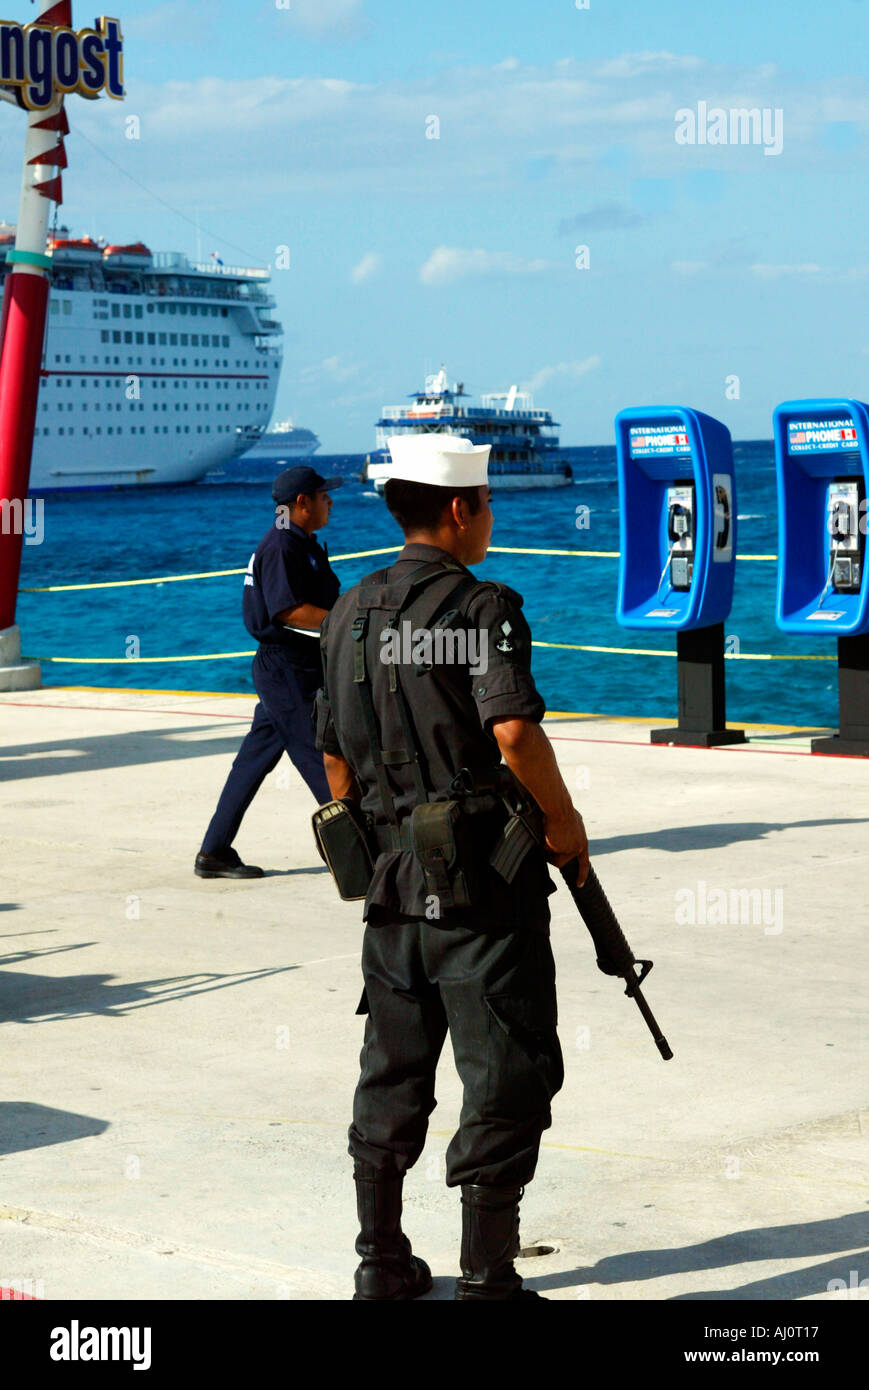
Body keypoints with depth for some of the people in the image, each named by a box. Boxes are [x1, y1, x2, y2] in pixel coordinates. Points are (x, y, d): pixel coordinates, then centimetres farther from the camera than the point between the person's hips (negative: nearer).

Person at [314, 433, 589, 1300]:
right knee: (507, 1075, 1)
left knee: (392, 1075, 16)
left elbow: (336, 756, 14)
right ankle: (487, 1279, 3)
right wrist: (564, 822, -10)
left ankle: (381, 1263, 23)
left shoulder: (350, 615, 9)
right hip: (484, 884, -7)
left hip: (392, 879, 7)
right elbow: (514, 733, -24)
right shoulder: (482, 609, -12)